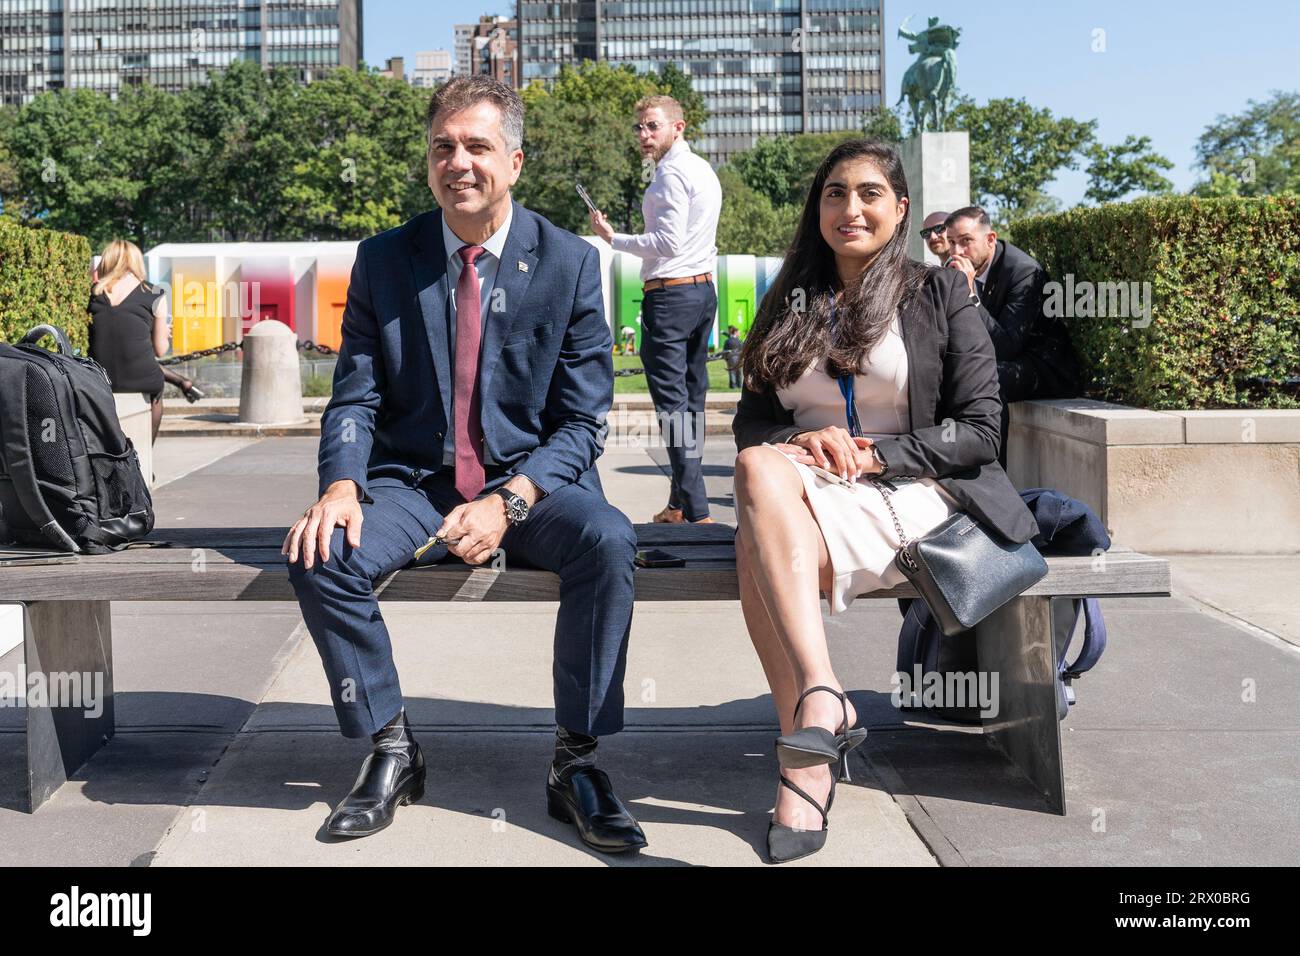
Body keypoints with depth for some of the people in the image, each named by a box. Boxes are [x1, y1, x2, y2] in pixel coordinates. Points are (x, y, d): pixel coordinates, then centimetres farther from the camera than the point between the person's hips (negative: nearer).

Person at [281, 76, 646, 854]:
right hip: (414, 483, 2)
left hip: (533, 482, -1)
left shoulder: (570, 263, -1)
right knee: (321, 555, -26)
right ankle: (392, 750, -5)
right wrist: (341, 484, -20)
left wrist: (509, 501, -21)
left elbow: (583, 421, -4)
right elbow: (356, 397, 2)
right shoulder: (383, 261, 4)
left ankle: (576, 761, -16)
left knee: (609, 543, -32)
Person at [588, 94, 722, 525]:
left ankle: (695, 510, -15)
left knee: (672, 400, -11)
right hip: (704, 289, 10)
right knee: (692, 397, 11)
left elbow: (668, 243, -19)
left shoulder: (671, 174, -11)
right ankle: (682, 501, 18)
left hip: (670, 293, -10)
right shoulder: (705, 170, 19)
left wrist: (613, 238, -11)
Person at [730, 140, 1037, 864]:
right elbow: (751, 423, 14)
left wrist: (875, 454, -13)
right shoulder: (791, 303, 19)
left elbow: (979, 430, 0)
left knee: (759, 556, -32)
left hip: (907, 493, -3)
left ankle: (806, 756, -33)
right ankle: (822, 700, -42)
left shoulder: (940, 294, 7)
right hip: (805, 488, 4)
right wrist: (803, 439, -10)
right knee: (760, 466, -34)